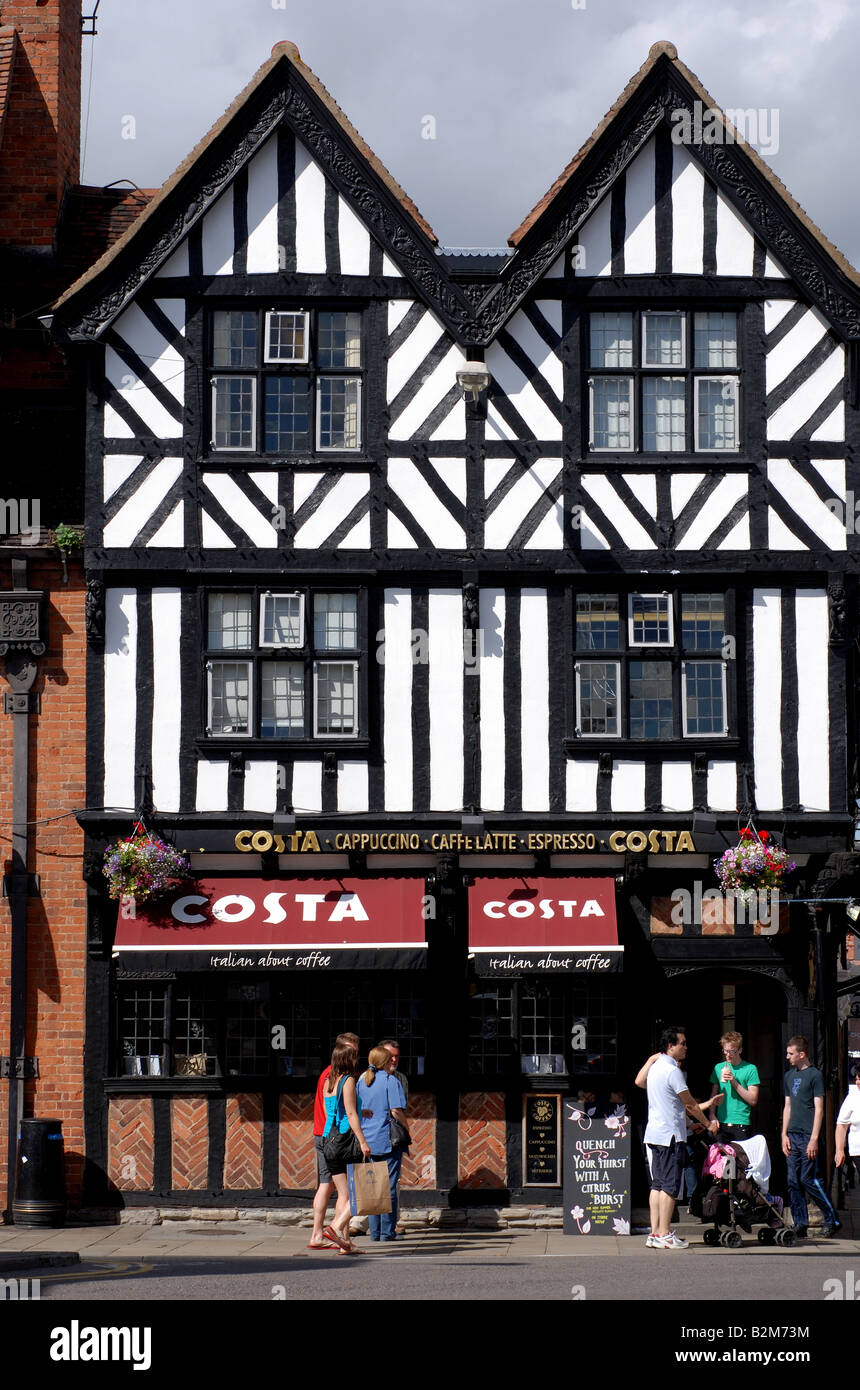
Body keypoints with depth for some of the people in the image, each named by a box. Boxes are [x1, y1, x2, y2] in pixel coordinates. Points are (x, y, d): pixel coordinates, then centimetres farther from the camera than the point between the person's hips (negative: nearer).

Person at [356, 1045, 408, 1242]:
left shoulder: (362, 1081, 9)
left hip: (367, 1140, 5)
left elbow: (356, 1110, 9)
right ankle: (387, 1231, 0)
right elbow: (396, 1111, -14)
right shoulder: (390, 1081, -8)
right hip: (388, 1139, -5)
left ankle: (374, 1231, 10)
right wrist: (405, 1126, -1)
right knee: (389, 1186, 0)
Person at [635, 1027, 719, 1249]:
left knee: (657, 1184, 9)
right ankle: (664, 1235, -7)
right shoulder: (672, 1071, -14)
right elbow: (690, 1104, -8)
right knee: (670, 1186, -6)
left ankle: (655, 1233, 9)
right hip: (670, 1135, -9)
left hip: (653, 1134, 9)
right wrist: (708, 1124, 4)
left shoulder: (655, 1067, 13)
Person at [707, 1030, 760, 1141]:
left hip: (741, 1124, -3)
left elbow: (753, 1100, -6)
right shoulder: (718, 1068, 11)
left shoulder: (750, 1069, -2)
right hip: (721, 1123, 3)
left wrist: (734, 1082, -13)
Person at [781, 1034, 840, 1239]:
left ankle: (832, 1220, 4)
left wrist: (814, 1139, -14)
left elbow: (819, 1109, -9)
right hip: (793, 1136, 7)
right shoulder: (789, 1076, 16)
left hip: (808, 1136, -7)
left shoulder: (814, 1075, -6)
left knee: (808, 1179, -8)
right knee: (793, 1181, 3)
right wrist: (784, 1134, 11)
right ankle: (800, 1225, 7)